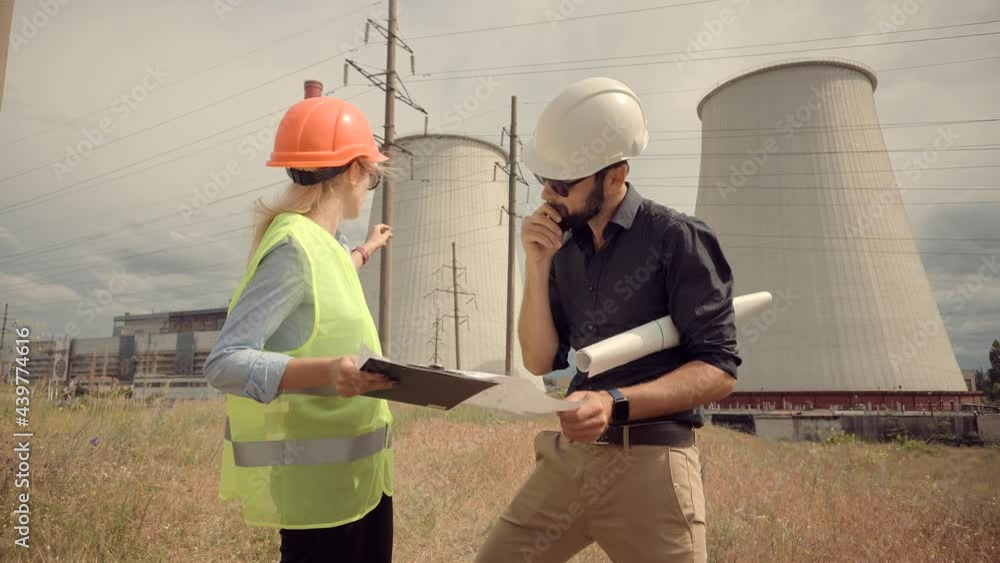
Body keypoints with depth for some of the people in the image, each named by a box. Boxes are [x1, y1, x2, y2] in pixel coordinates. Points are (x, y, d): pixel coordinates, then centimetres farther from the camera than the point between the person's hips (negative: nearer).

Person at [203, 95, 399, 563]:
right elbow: (224, 363, -24)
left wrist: (364, 252, 48)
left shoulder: (316, 239, 8)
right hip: (320, 476, -10)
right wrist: (323, 371, -39)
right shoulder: (295, 247, -20)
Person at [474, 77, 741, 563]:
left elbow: (718, 370, -13)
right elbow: (541, 364, 3)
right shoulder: (563, 247, 6)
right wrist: (537, 267, -8)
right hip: (567, 455, 5)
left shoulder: (677, 239, -10)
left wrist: (616, 403, -26)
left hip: (647, 462, -5)